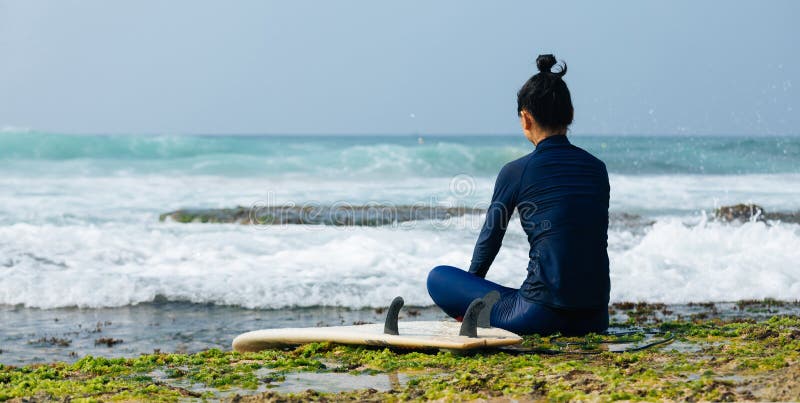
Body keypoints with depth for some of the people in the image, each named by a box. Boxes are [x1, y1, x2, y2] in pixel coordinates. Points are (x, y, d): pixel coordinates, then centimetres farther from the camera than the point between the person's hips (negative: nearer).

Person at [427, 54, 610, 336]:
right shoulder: (597, 168, 9)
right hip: (595, 319, 5)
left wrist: (470, 288, 29)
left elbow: (490, 236, 9)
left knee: (438, 278, 10)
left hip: (543, 313, -4)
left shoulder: (517, 172, -4)